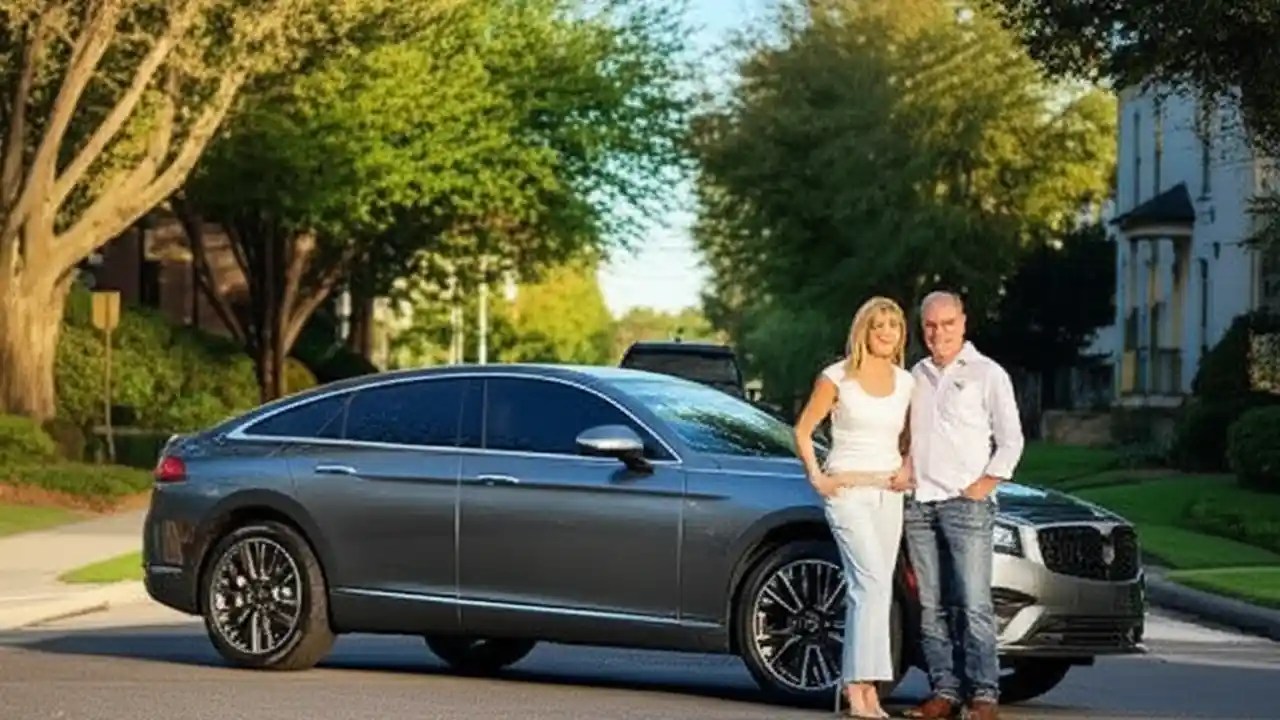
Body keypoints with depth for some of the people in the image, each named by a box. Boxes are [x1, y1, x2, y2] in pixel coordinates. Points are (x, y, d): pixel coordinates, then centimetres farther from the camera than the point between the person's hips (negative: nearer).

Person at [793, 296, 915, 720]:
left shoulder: (905, 382, 8)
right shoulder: (837, 378, -5)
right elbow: (803, 430, 2)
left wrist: (908, 468, 5)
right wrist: (817, 478, -5)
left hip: (888, 492, 5)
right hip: (848, 490, -5)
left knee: (869, 590, 3)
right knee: (873, 583, -19)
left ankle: (856, 684, 7)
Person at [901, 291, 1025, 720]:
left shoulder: (987, 374, 2)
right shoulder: (916, 376, 18)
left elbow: (1010, 439, 0)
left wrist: (985, 484, -8)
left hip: (966, 503, -5)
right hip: (918, 504, 5)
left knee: (974, 604, -11)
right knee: (930, 606, 3)